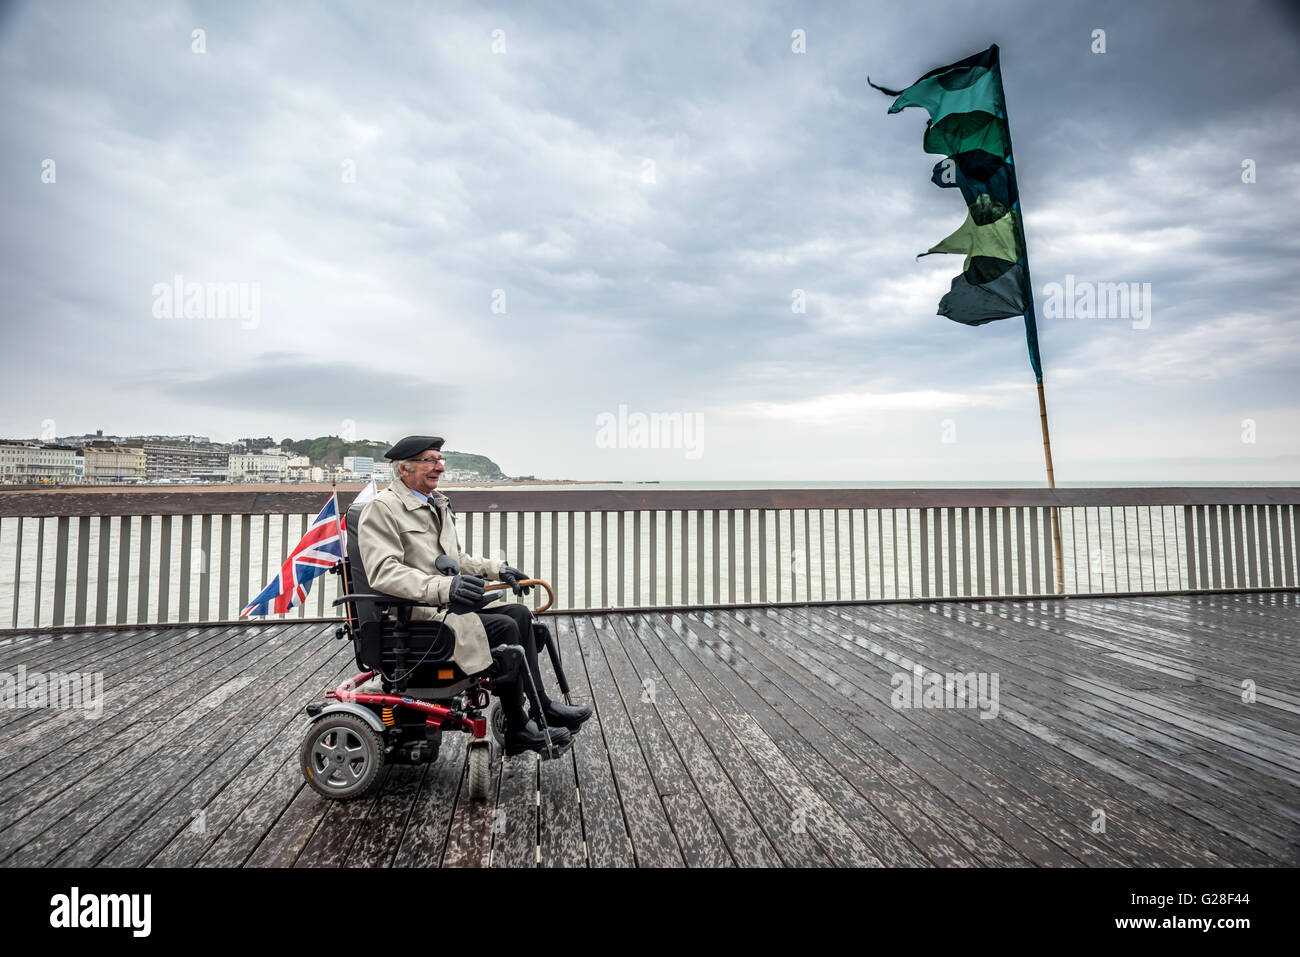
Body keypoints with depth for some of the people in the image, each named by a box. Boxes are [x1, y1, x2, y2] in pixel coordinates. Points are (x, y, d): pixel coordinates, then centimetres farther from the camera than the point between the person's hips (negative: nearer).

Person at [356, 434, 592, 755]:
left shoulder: (438, 504, 19)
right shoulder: (381, 508, -10)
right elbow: (383, 572, -24)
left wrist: (496, 568, 11)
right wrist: (444, 587, -36)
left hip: (448, 603, 9)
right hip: (417, 613, -9)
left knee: (520, 615, -5)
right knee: (503, 628, -22)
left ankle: (542, 707, 1)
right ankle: (517, 730, -11)